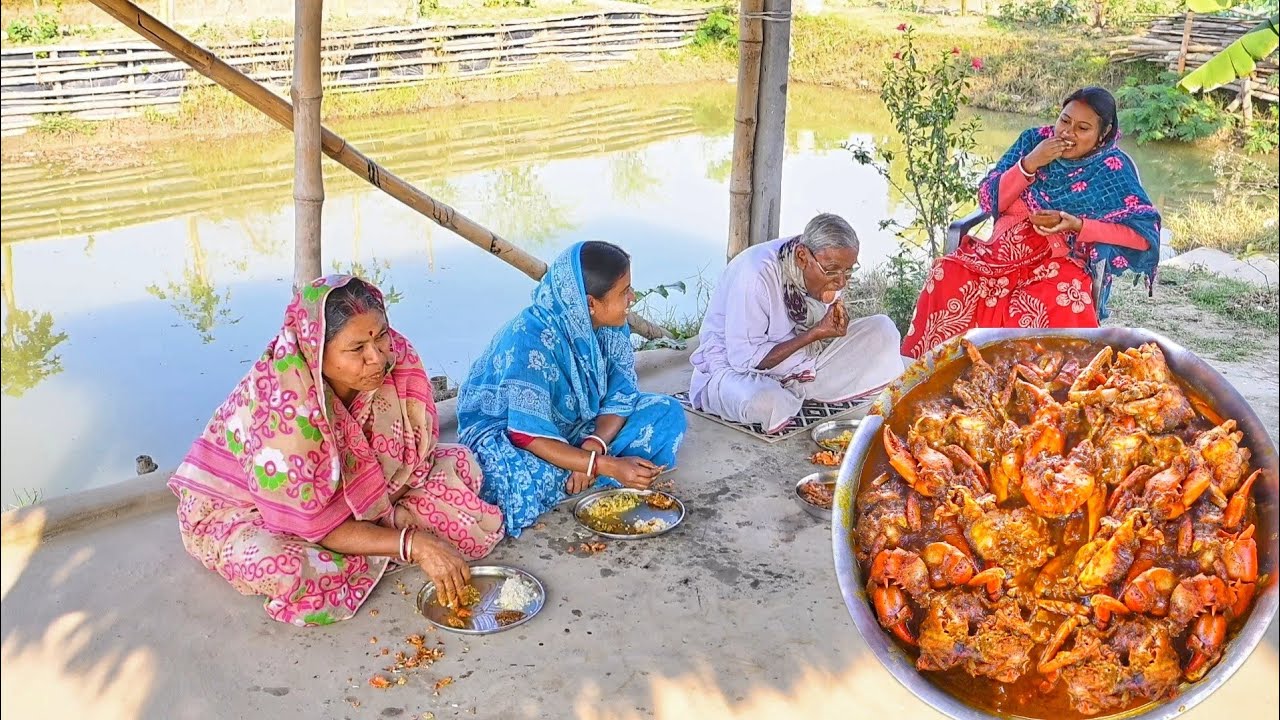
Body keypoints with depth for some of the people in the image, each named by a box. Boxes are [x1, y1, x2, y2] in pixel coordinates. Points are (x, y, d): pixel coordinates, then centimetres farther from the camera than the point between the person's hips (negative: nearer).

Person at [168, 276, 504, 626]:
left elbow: (416, 462, -10)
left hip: (351, 491, 5)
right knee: (284, 570, -38)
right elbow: (311, 523, -31)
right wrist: (412, 544, -36)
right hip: (242, 509, -5)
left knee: (459, 464, -5)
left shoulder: (397, 360, -23)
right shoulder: (280, 404, -37)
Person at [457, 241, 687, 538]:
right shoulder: (532, 339, -31)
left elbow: (620, 398, -8)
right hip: (506, 432, -7)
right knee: (528, 480, -41)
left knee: (666, 413, -9)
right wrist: (609, 466, -36)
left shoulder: (609, 327, -11)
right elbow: (529, 435, -32)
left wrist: (593, 446, -28)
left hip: (574, 429, 7)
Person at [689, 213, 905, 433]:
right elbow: (745, 359, -27)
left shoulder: (829, 266, -9)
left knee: (882, 329, -6)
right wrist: (815, 334, -29)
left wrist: (837, 323, -20)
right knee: (763, 401, -42)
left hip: (798, 365, 7)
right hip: (733, 367, -7)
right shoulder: (756, 272, -29)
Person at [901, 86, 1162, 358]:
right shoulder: (1034, 140, 10)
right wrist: (1030, 163, -10)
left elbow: (1143, 234, -5)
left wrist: (1076, 224, -15)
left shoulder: (1113, 168, 1)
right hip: (1004, 251, 3)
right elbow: (989, 201, 5)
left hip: (1060, 262, -3)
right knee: (946, 277, -26)